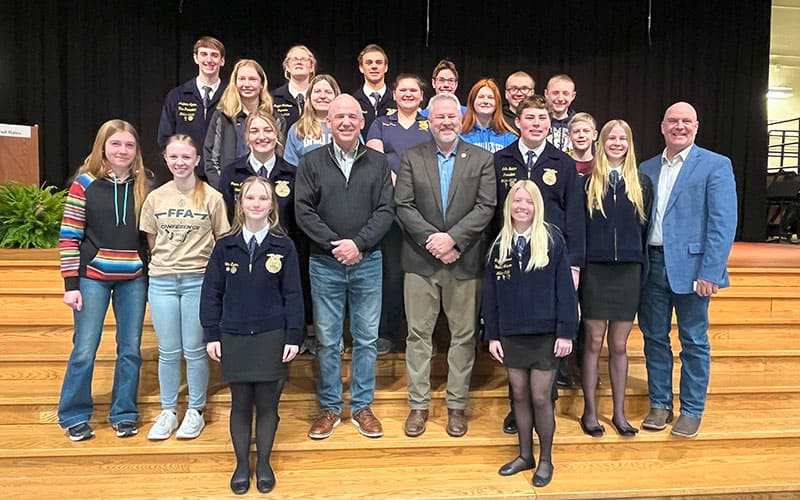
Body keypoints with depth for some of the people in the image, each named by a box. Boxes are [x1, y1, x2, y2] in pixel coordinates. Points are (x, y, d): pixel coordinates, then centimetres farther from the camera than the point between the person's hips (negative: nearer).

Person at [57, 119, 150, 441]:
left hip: (134, 279, 2)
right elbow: (69, 236, -4)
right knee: (84, 350, 4)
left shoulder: (144, 185, 4)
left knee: (130, 349, 8)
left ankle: (124, 414, 23)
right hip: (93, 278, -2)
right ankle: (74, 416, 23)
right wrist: (71, 284, -9)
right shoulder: (85, 184, -3)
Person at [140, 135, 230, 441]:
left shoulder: (212, 197, -4)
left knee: (194, 350, 6)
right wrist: (164, 263, 6)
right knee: (168, 351, 10)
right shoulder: (156, 197, 5)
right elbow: (152, 240, 13)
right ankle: (168, 412, 24)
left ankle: (196, 411, 22)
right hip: (161, 281, 3)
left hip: (198, 280, -2)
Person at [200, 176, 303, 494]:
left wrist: (293, 337, -6)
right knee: (240, 403, 10)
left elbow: (293, 295, -2)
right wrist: (211, 335, -1)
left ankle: (264, 463, 26)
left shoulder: (283, 246, -2)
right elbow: (211, 293, 3)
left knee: (267, 402, 8)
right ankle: (241, 464, 26)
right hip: (234, 337, 1)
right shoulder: (225, 246, 1)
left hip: (272, 337, -1)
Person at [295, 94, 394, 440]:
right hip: (324, 263, 0)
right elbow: (303, 210, -4)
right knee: (327, 340, 7)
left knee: (366, 338, 8)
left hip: (368, 262, 1)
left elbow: (385, 211, -2)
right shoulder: (311, 162, 4)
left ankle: (361, 407, 23)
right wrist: (333, 244, -14)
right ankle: (329, 408, 22)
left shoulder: (378, 162, 5)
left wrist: (357, 243, -15)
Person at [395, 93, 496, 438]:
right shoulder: (412, 158, 7)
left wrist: (453, 238, -15)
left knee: (464, 335, 7)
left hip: (464, 261, 0)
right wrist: (431, 239, -14)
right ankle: (419, 405, 19)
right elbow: (403, 206, -2)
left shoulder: (481, 159, 6)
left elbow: (486, 206, -4)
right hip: (421, 261, 0)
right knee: (418, 333, 6)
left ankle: (457, 404, 21)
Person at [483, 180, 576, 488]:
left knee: (540, 398, 3)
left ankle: (546, 459, 23)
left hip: (545, 333, -3)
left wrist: (566, 333, -10)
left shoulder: (552, 239, -6)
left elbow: (565, 287, -7)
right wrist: (492, 334, 3)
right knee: (520, 396, 12)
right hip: (511, 334, 3)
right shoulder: (500, 244, 3)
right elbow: (490, 293, 5)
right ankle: (525, 455, 29)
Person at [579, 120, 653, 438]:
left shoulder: (642, 183, 7)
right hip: (595, 271, -2)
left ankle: (619, 412, 22)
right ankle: (590, 411, 17)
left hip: (628, 272, 2)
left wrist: (645, 267, 3)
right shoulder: (588, 181, 2)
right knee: (594, 343, 5)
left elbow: (646, 228, 8)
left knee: (619, 346, 10)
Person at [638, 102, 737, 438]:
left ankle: (692, 411, 21)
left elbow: (723, 223, -10)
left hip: (691, 266, -4)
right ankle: (659, 405, 26)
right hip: (651, 265, 4)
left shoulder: (716, 165, -2)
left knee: (694, 342, 6)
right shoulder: (646, 169, 11)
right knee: (654, 338, 11)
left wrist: (710, 272, -16)